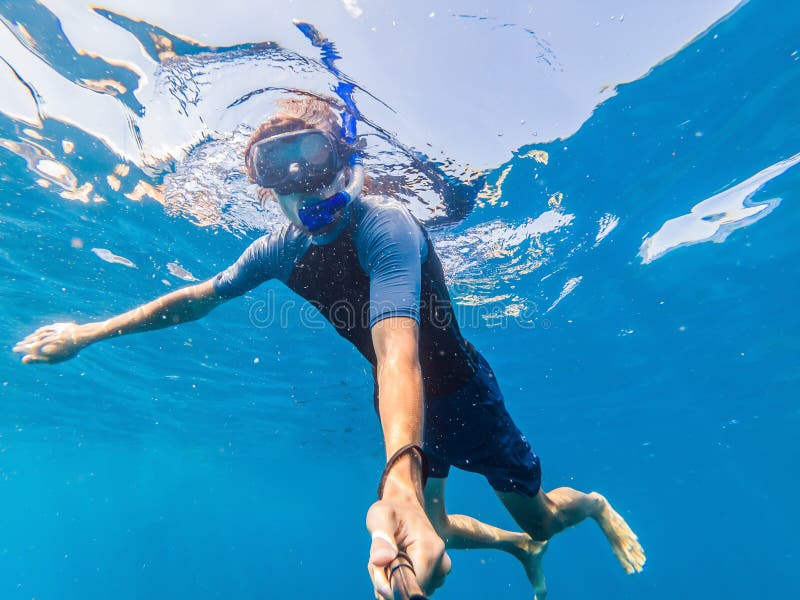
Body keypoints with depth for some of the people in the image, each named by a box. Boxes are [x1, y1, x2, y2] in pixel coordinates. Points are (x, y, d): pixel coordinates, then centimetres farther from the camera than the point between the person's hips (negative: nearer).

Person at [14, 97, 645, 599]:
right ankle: (521, 547, 45)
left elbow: (397, 349, -47)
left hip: (461, 389, -5)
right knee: (429, 535, 13)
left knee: (539, 513, 10)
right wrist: (88, 332, 5)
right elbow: (197, 297, 2)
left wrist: (400, 486, -60)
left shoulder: (384, 226, -31)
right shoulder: (283, 248, -10)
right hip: (401, 401, 6)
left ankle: (596, 504, 48)